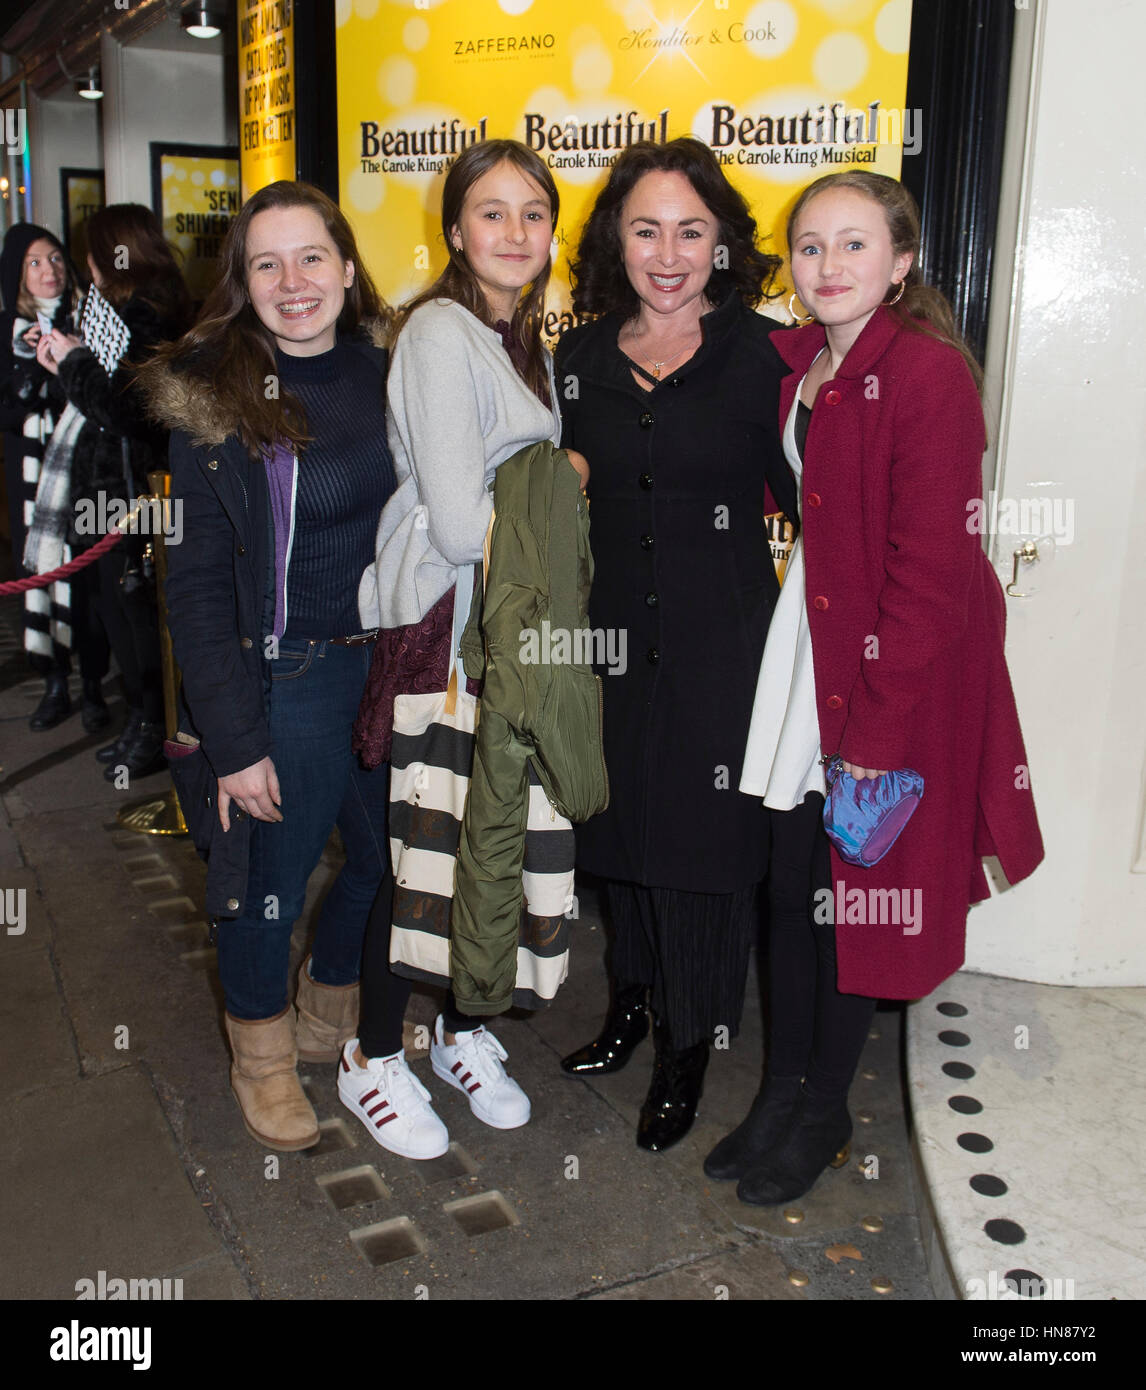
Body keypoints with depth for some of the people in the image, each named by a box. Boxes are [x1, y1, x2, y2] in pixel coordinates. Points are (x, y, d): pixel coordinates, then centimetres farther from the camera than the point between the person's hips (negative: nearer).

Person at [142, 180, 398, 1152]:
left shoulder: (387, 371, 3)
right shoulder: (212, 398, -11)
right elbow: (199, 581, -11)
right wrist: (233, 739, -14)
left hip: (392, 664, 5)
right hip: (284, 680, -5)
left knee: (392, 854, 17)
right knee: (272, 877, 10)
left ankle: (332, 1015, 45)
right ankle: (263, 1054, 37)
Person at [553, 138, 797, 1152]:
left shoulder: (760, 355, -7)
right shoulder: (581, 358, 5)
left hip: (723, 642, -4)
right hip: (613, 638, 4)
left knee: (708, 836, 6)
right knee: (624, 821, 16)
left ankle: (688, 1049, 26)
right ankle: (633, 1003, 40)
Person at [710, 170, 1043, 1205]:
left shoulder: (928, 373, -16)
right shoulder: (797, 361, 7)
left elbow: (931, 574, -19)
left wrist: (874, 727, -19)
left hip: (903, 669, -6)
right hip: (809, 646, 6)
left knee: (857, 888, 8)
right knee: (792, 882, 12)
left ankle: (826, 1110, 29)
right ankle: (781, 1091, 31)